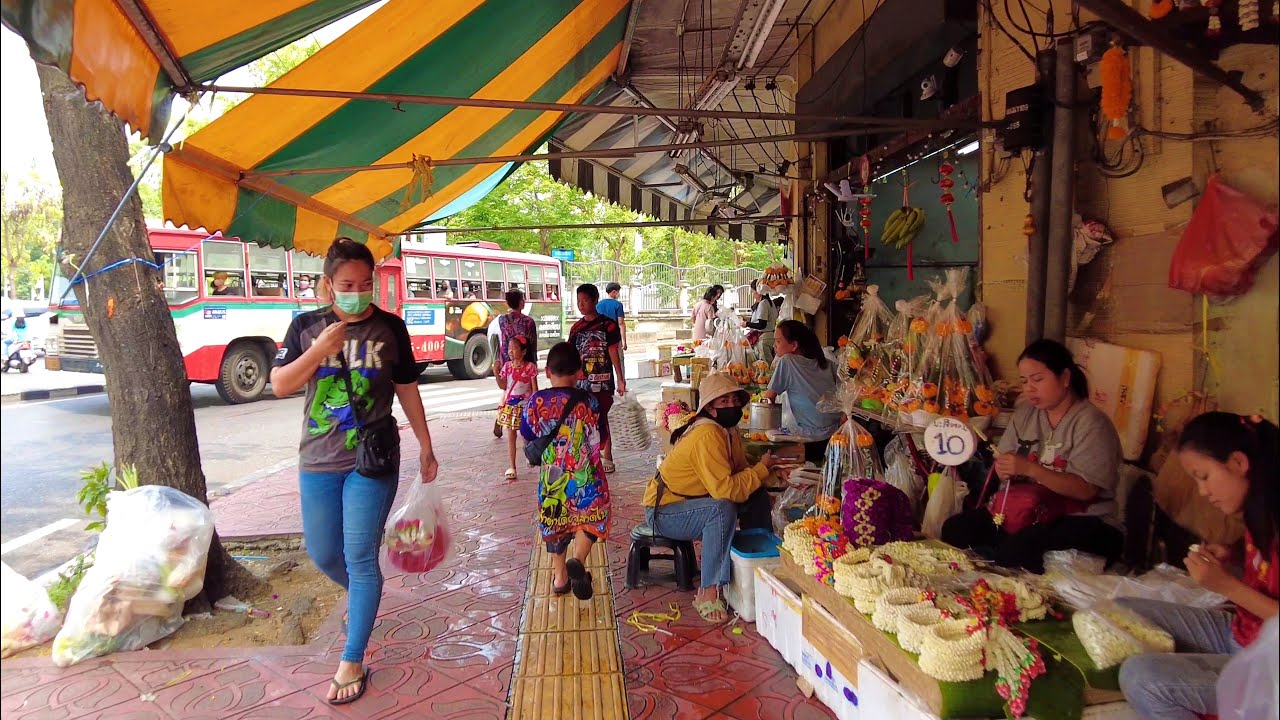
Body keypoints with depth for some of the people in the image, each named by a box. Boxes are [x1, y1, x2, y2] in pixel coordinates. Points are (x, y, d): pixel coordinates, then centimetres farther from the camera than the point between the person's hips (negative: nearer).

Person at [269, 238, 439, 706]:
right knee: (323, 556, 14)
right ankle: (359, 596, 47)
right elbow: (278, 386, -4)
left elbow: (407, 389, 4)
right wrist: (319, 350, -20)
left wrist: (426, 448, 6)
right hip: (318, 463, 3)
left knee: (360, 559, -1)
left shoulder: (389, 327, -2)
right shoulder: (307, 326, 1)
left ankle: (353, 662, 11)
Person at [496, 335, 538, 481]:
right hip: (509, 406, 4)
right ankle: (512, 466, 13)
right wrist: (496, 373, -10)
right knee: (511, 436, 6)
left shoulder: (530, 367, -10)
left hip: (524, 406, -4)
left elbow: (535, 388, -6)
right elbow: (503, 386, 4)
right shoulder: (507, 366, 2)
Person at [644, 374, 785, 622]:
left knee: (759, 497, 0)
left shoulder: (729, 430, 2)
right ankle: (708, 592, -27)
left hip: (695, 502, 9)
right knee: (722, 509, -34)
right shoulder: (707, 435, -28)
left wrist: (768, 470, -15)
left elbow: (738, 474, 2)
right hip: (664, 511, -9)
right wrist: (762, 469, -22)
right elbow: (725, 488, -34)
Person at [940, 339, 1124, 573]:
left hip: (1084, 520, -6)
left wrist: (1029, 469, -28)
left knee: (1019, 548, -36)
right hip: (1029, 510, 6)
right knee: (955, 529, -14)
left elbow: (1085, 490, -19)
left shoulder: (1091, 423, -11)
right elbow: (1004, 463, 10)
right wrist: (1005, 470, -14)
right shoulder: (1025, 414, 10)